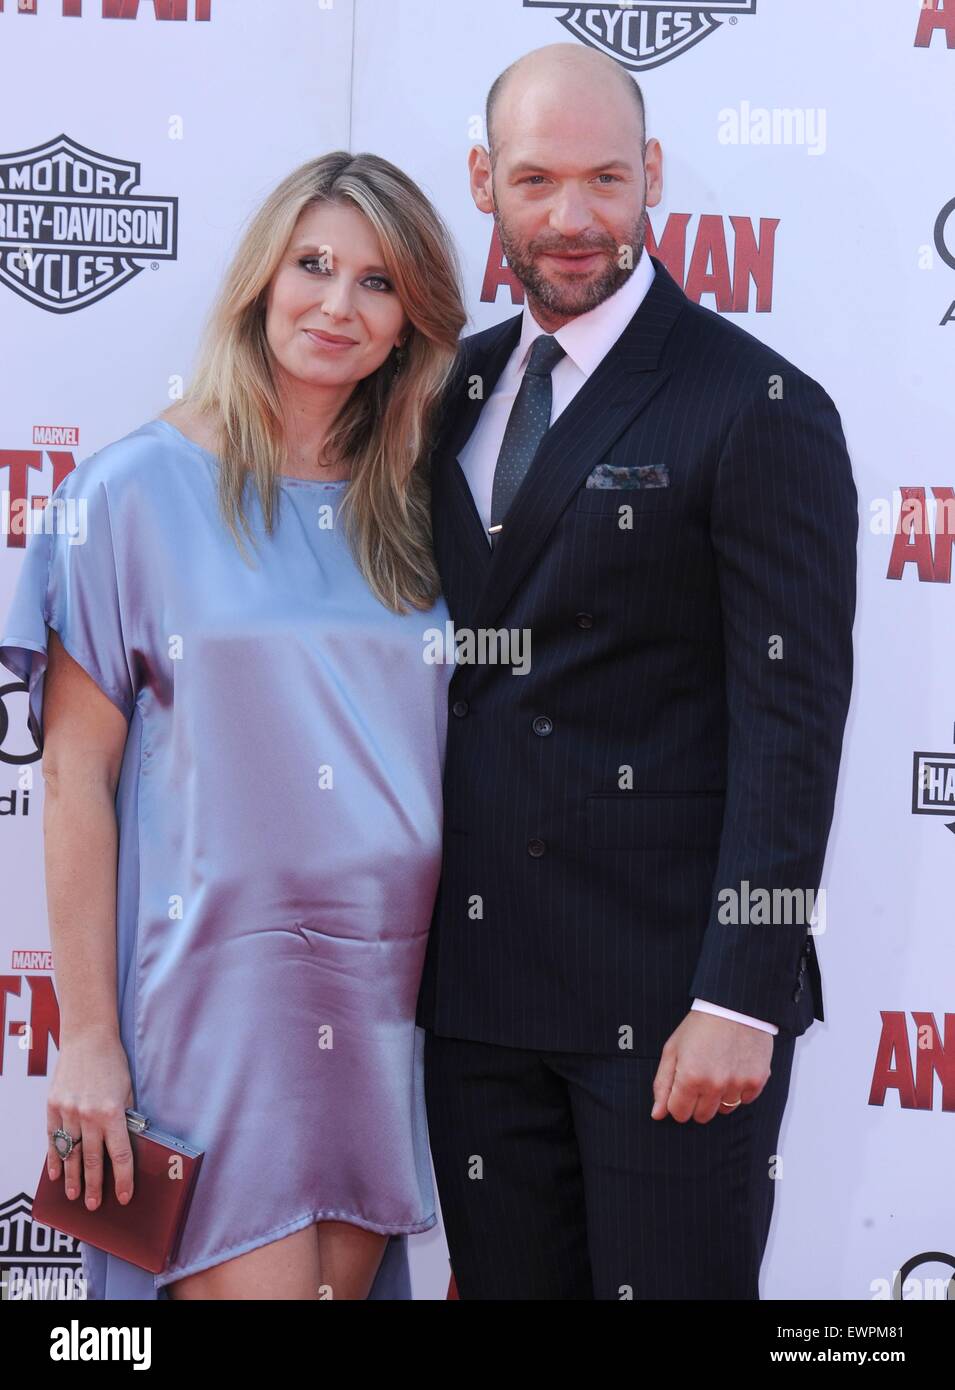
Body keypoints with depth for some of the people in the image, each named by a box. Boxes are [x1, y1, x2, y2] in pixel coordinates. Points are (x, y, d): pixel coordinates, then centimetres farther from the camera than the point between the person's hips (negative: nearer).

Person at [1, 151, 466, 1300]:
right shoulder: (138, 489, -4)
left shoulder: (409, 513, 9)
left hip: (382, 987, 5)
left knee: (349, 1272, 12)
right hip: (211, 978, -4)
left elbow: (436, 757, 13)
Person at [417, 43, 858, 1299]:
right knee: (507, 1283, 13)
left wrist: (741, 996, -17)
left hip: (668, 994, -6)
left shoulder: (760, 411, -9)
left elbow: (792, 721, -12)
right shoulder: (458, 388, 11)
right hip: (476, 983, 6)